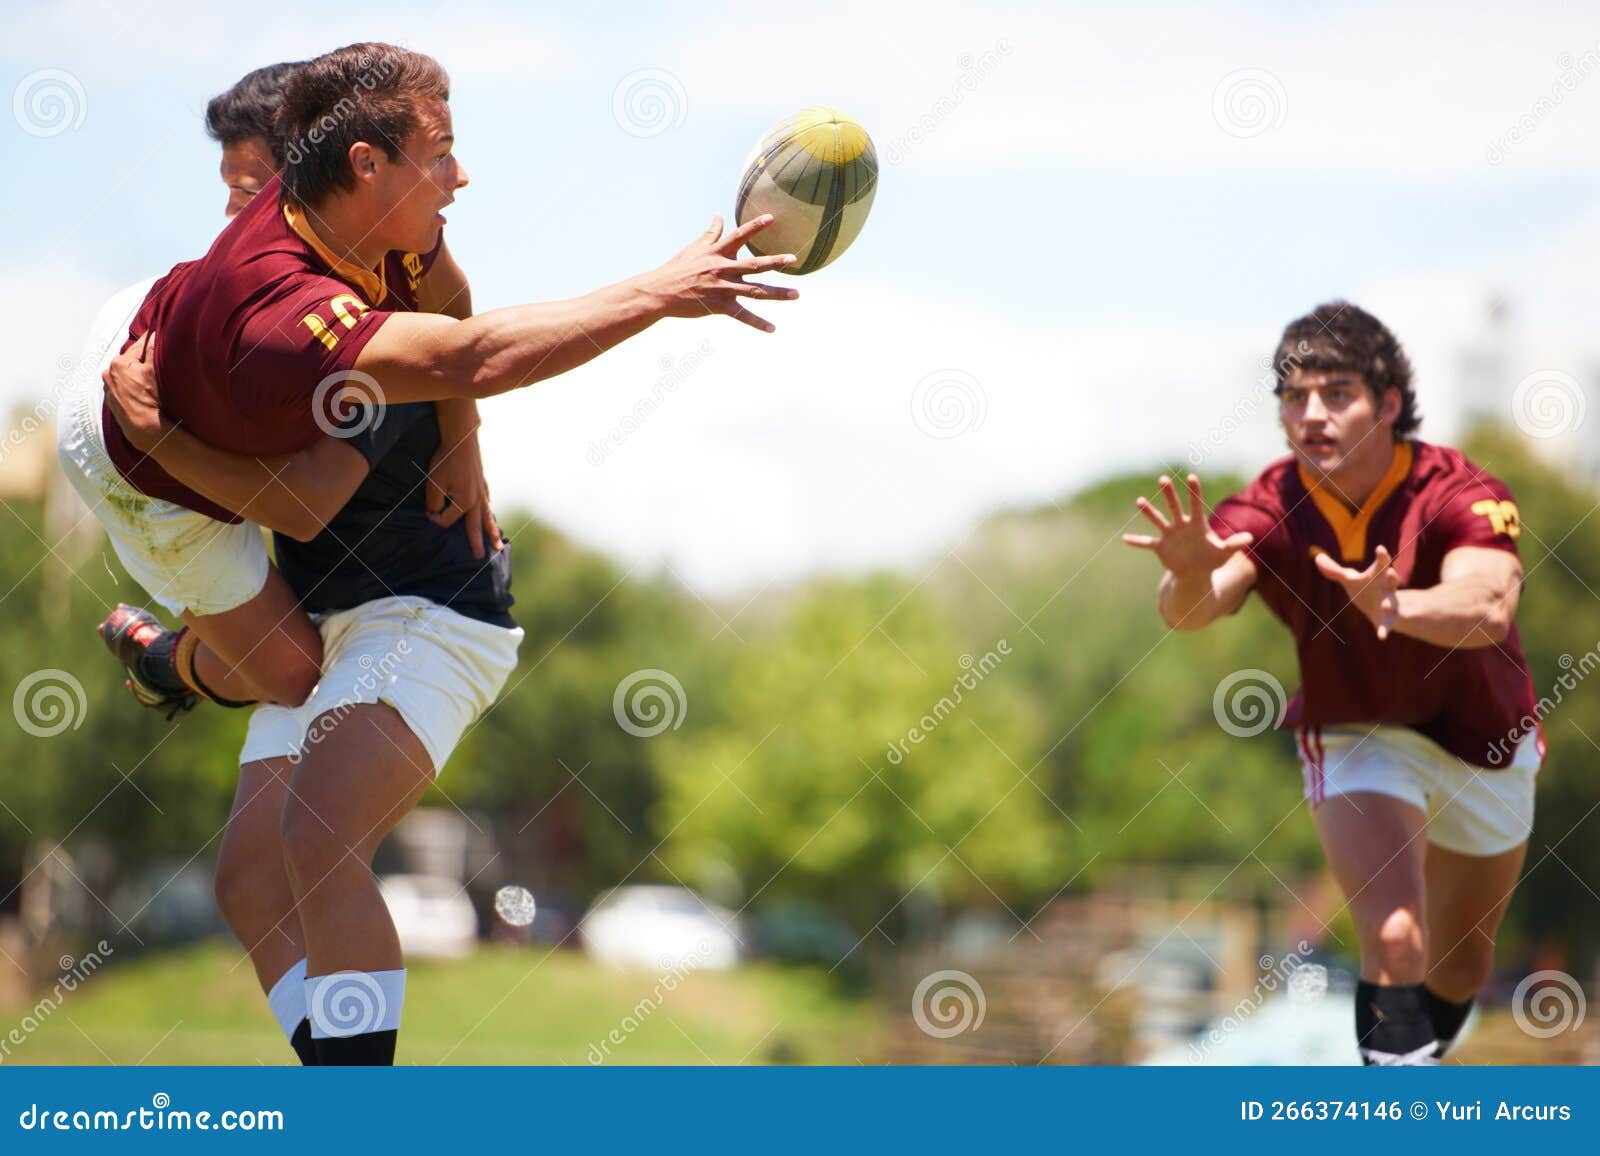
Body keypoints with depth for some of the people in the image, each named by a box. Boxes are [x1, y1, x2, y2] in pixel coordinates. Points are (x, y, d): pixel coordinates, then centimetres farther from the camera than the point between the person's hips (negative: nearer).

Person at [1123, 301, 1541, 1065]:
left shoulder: (1458, 493, -27)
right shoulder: (1272, 509, -22)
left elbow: (1489, 606, -47)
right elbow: (1188, 612, -38)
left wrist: (1395, 607, -67)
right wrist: (1191, 576, -63)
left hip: (1483, 745, 1)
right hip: (1355, 739, -1)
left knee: (1460, 969, 19)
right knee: (1394, 941, -27)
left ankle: (1418, 1053, 52)